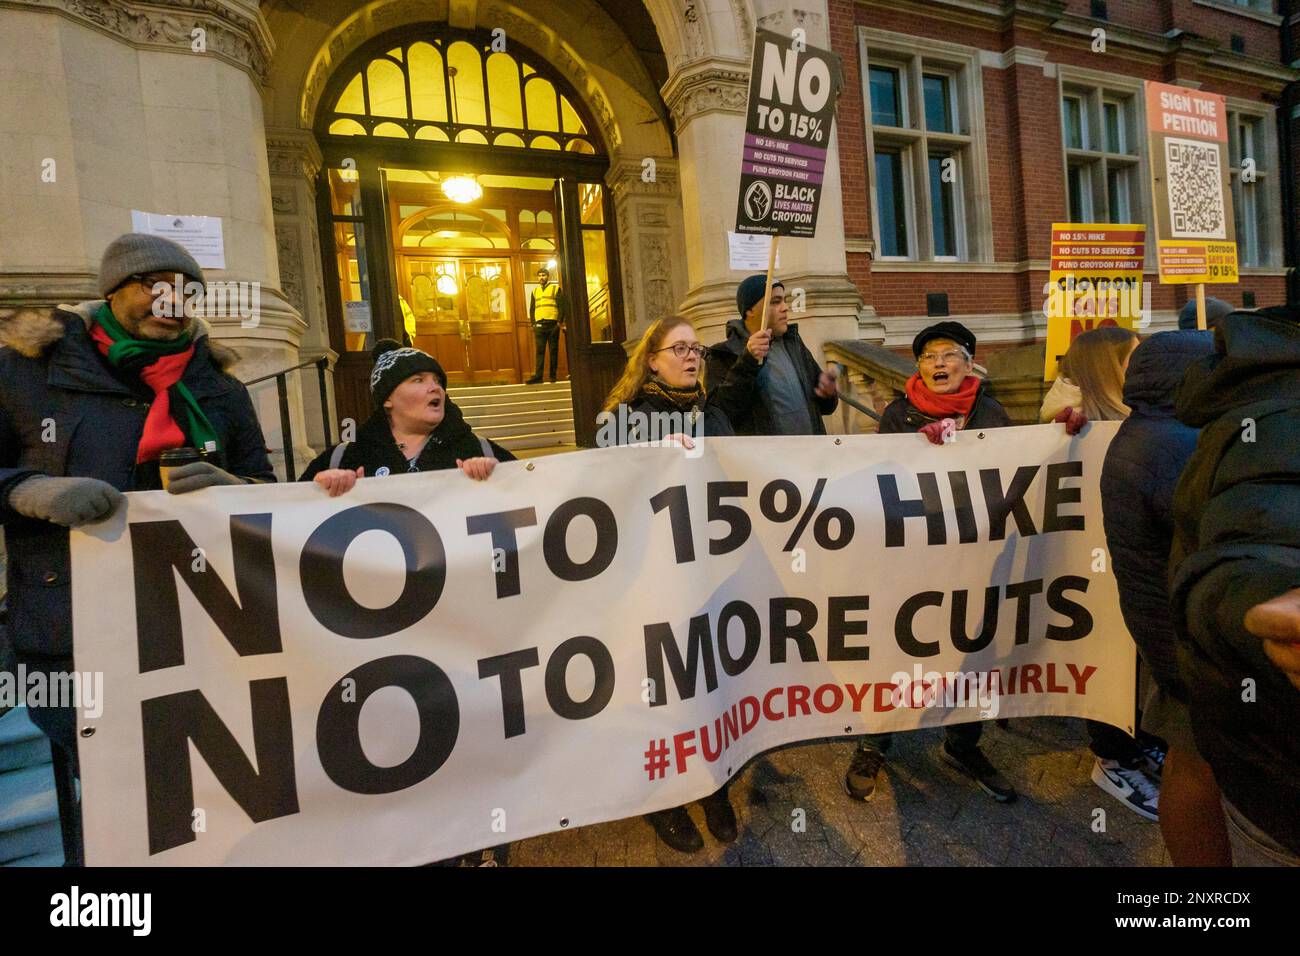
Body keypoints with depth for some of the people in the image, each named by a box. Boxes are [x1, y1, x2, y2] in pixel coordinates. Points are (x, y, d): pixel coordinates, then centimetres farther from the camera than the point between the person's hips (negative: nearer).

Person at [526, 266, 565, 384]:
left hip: (553, 324, -3)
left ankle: (553, 375, 5)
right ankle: (538, 376, -6)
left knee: (554, 350, 1)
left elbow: (561, 306, 1)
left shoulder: (556, 288, 7)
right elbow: (531, 309, 18)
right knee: (540, 351, -3)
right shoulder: (535, 291, 18)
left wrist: (560, 321, -9)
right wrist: (533, 323, 6)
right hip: (539, 325, 3)